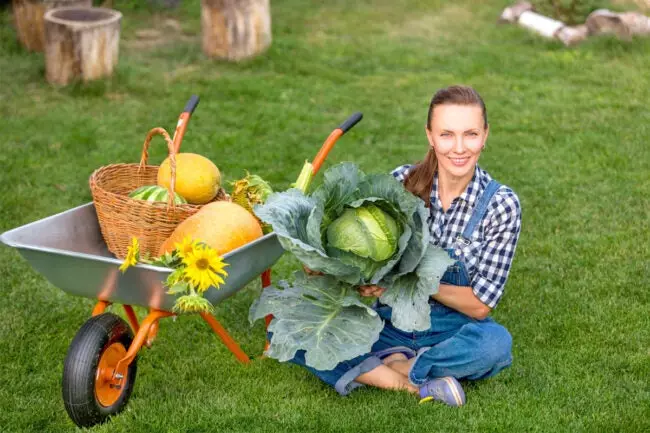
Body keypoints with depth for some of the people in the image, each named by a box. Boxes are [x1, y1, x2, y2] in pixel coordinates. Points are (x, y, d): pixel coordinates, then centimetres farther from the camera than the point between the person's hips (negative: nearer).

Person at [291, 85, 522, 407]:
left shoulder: (501, 205, -9)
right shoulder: (402, 181, -4)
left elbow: (480, 305, -9)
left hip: (452, 331, -2)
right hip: (390, 323, 2)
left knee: (495, 343, -37)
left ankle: (374, 368, -21)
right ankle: (415, 383, -24)